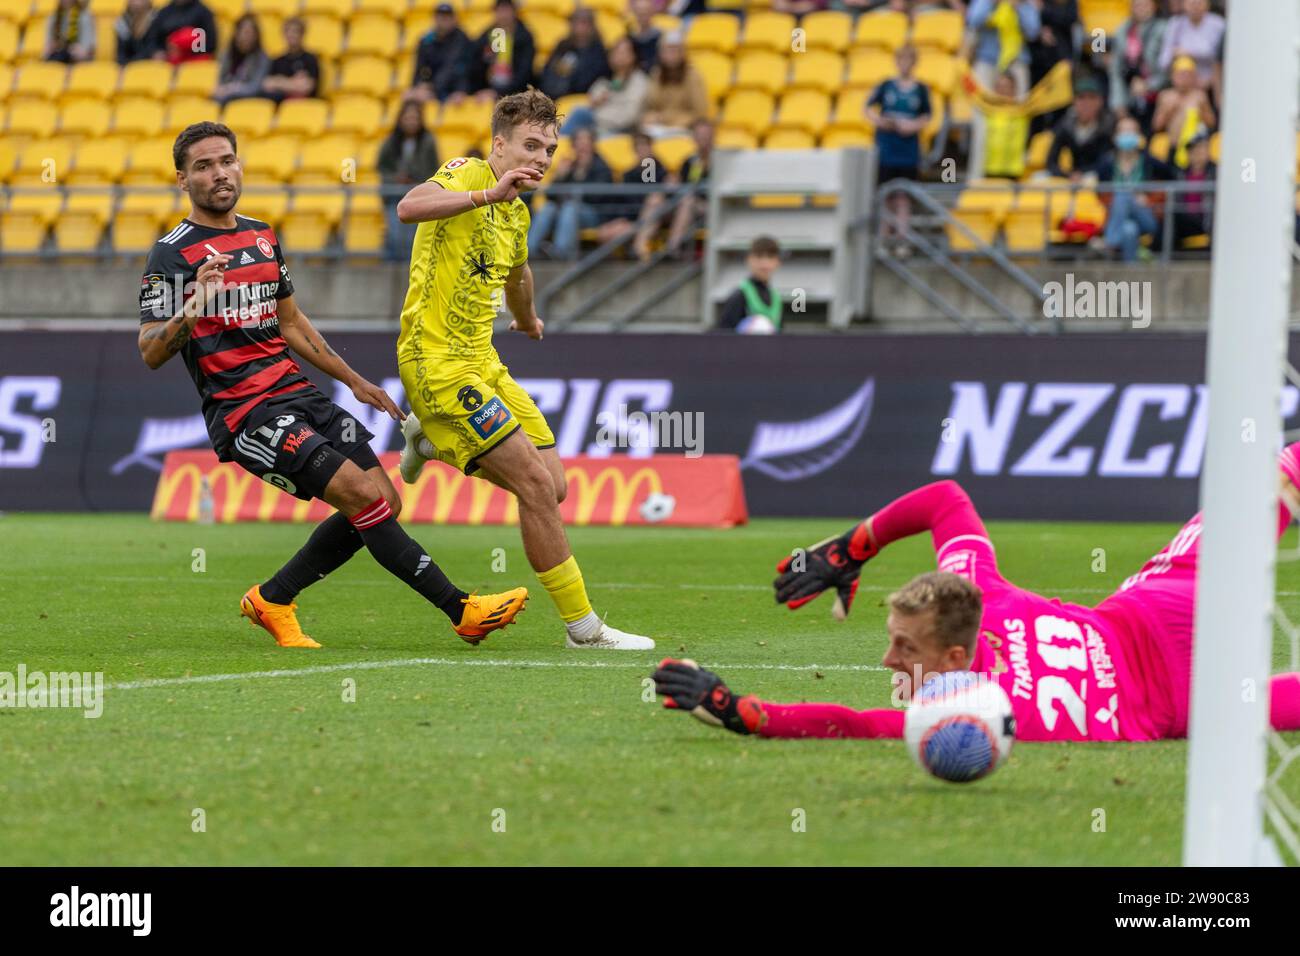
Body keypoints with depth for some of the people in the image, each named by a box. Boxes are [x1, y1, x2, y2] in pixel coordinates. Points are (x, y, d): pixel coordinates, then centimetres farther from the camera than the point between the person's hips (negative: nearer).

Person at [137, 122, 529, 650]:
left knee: (385, 503, 2)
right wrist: (191, 311, -33)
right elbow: (150, 353, -14)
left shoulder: (262, 236, 16)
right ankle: (462, 611, -11)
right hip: (245, 411, -8)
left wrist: (354, 381, 27)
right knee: (365, 496, -17)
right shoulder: (172, 254, -8)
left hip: (298, 393, 8)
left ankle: (271, 601, 14)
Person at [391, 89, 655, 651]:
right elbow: (409, 208, -35)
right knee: (536, 482, -14)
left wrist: (527, 320, 53)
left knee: (551, 487, 5)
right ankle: (583, 627, -7)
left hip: (480, 361, 9)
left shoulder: (516, 214, 13)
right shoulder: (464, 175, -12)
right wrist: (488, 193, -45)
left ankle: (431, 438, 24)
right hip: (438, 363, -9)